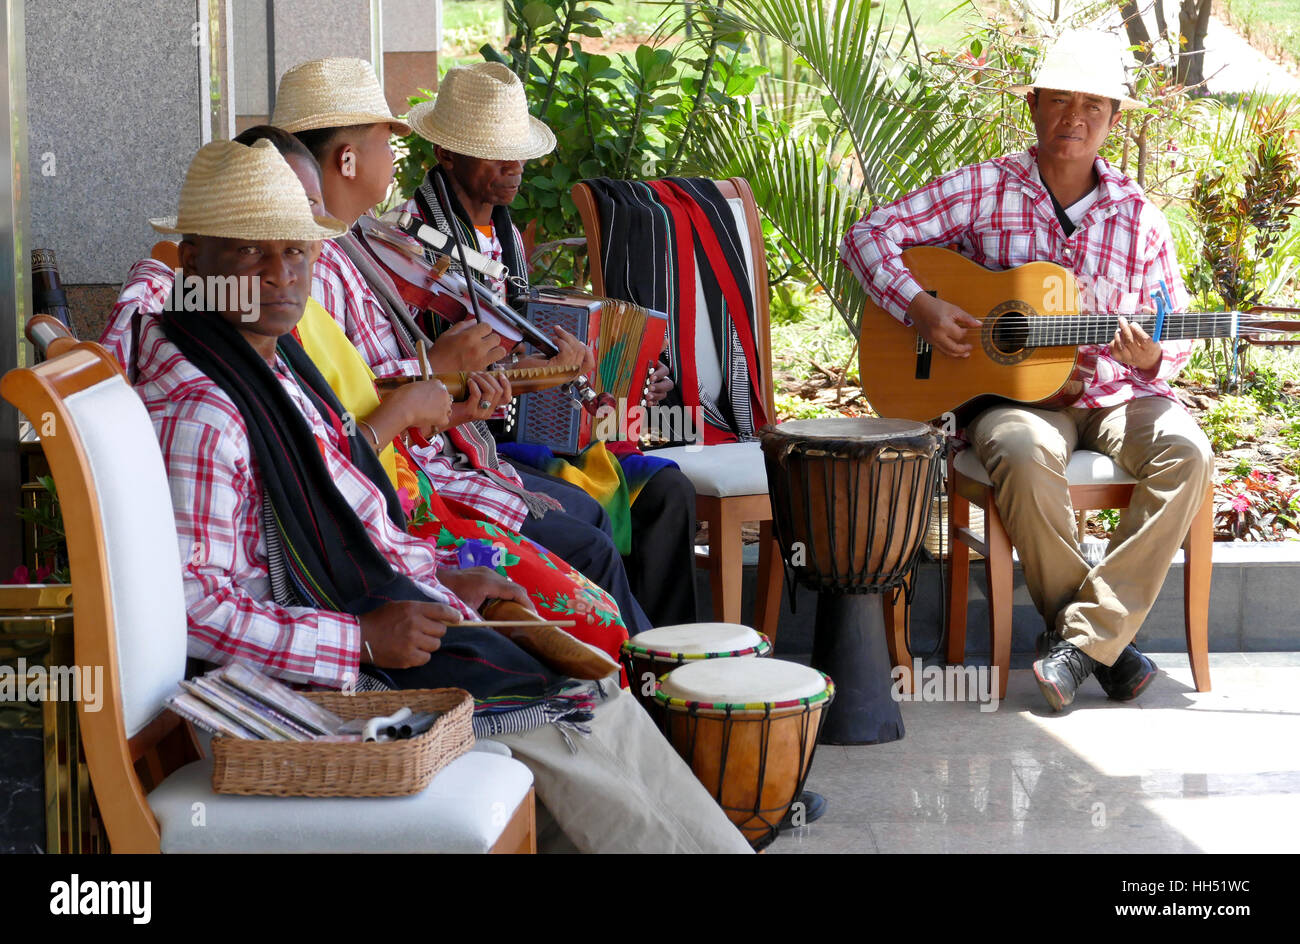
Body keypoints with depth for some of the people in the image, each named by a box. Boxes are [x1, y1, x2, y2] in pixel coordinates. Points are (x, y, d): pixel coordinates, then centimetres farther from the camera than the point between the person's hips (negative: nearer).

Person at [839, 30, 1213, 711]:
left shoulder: (1138, 217, 8)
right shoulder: (983, 190, 2)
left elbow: (1177, 338, 12)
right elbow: (868, 234, 0)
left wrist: (1150, 358, -12)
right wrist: (920, 308, -14)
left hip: (1114, 391, 3)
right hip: (1012, 388, -2)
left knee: (1185, 453, -28)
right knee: (1023, 455, -37)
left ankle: (1082, 637, -24)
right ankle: (1107, 638, -19)